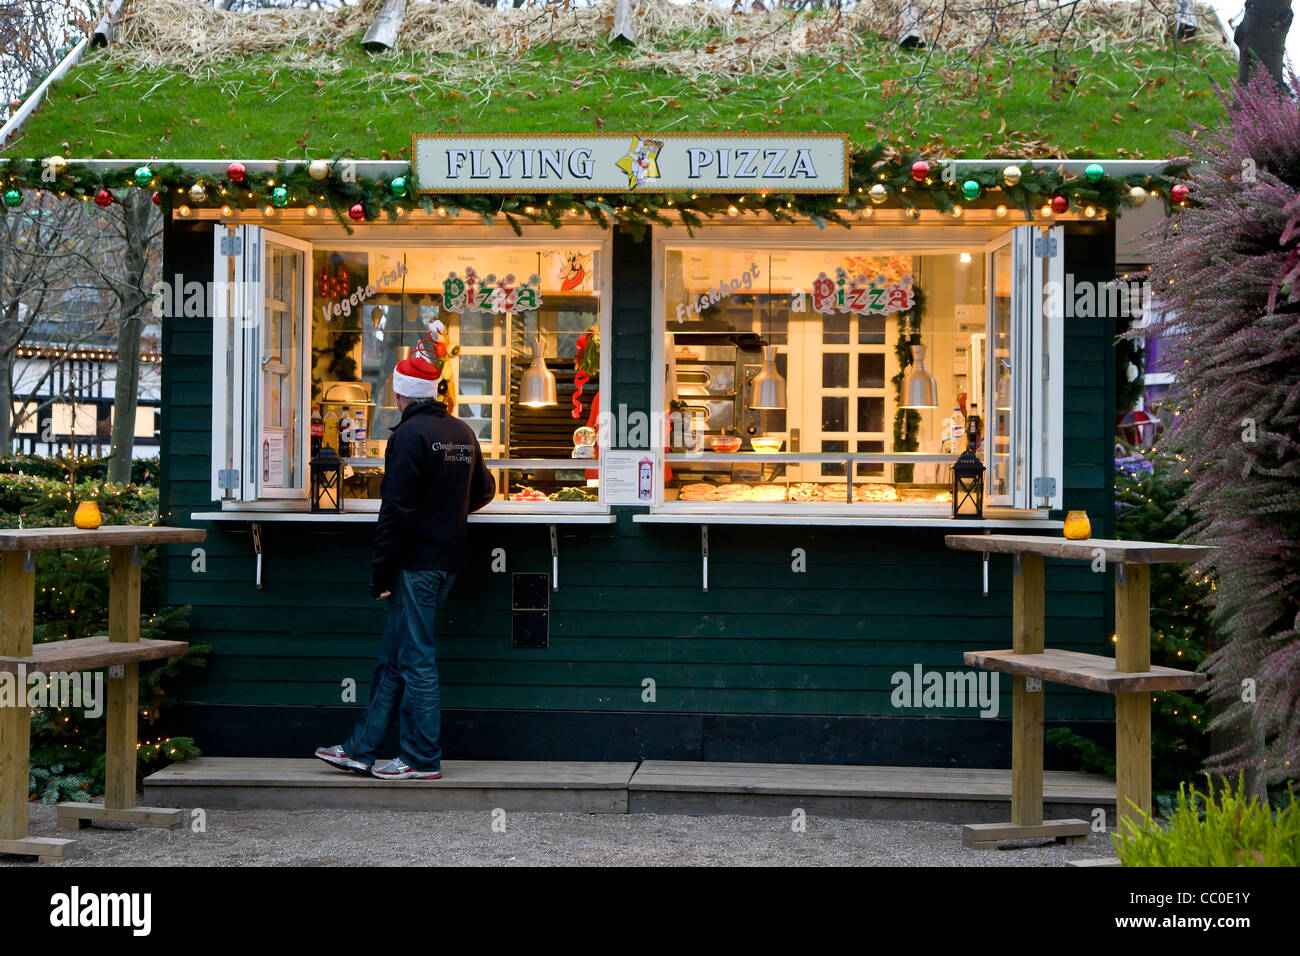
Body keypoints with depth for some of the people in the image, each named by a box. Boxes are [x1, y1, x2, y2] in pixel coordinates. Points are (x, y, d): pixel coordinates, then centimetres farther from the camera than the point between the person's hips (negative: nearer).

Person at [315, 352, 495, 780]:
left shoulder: (411, 434, -13)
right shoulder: (463, 433, 12)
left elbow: (397, 509, -17)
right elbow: (483, 490, 24)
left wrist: (380, 572, -13)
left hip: (417, 563, -8)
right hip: (448, 557, 8)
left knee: (415, 659, -2)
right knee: (393, 657, 13)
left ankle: (423, 759, 2)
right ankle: (361, 748, 18)